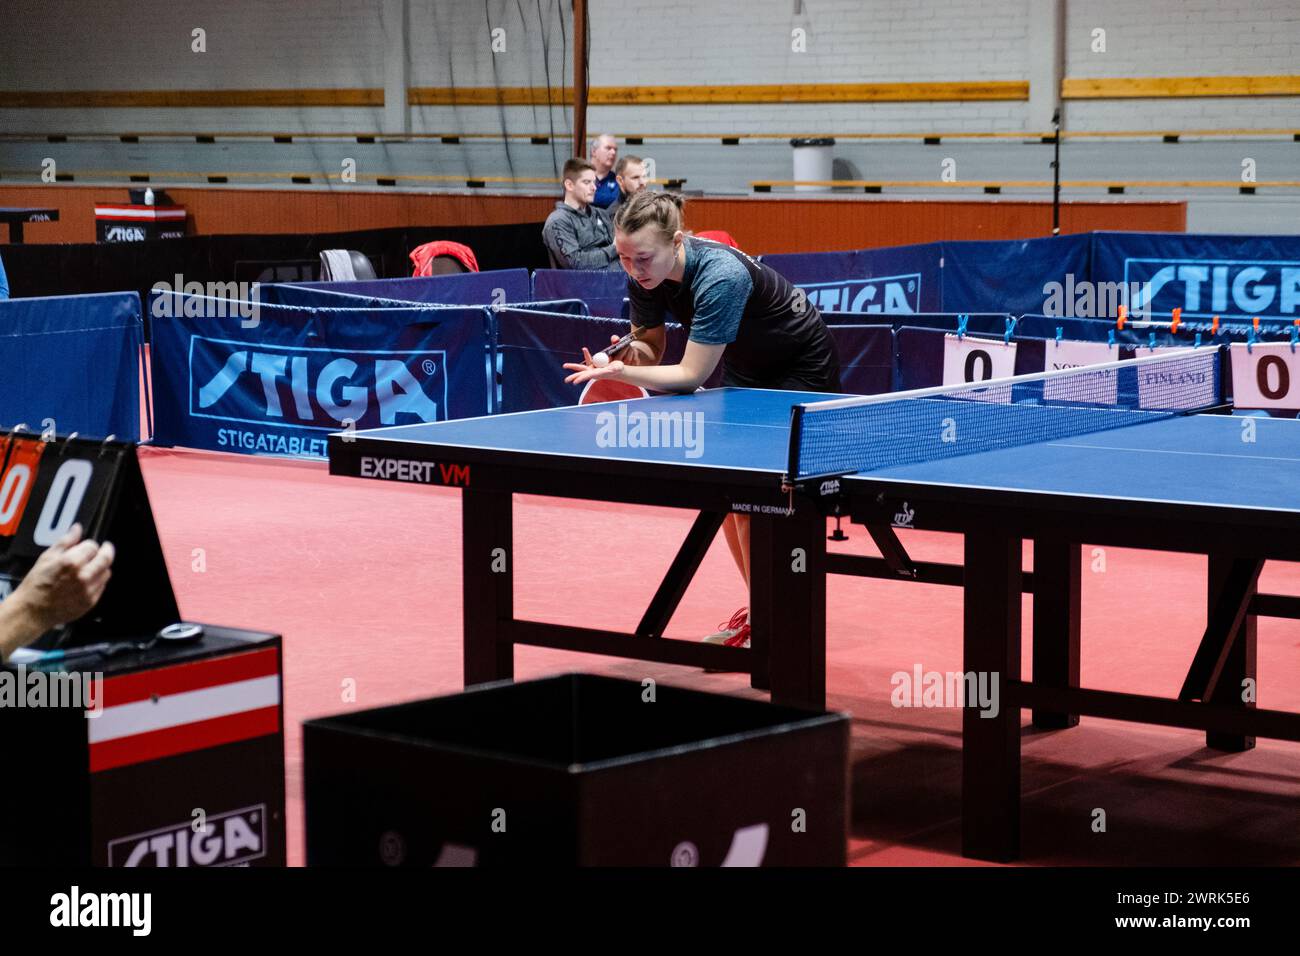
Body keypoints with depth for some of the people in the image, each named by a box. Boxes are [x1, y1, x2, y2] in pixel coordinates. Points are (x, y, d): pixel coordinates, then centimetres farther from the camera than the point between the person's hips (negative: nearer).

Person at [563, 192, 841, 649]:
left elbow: (692, 375, -35)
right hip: (745, 367, 8)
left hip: (802, 366, -8)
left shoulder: (720, 277, -38)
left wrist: (619, 372, -42)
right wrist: (632, 352, -25)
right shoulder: (645, 277, -16)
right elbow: (651, 347, -3)